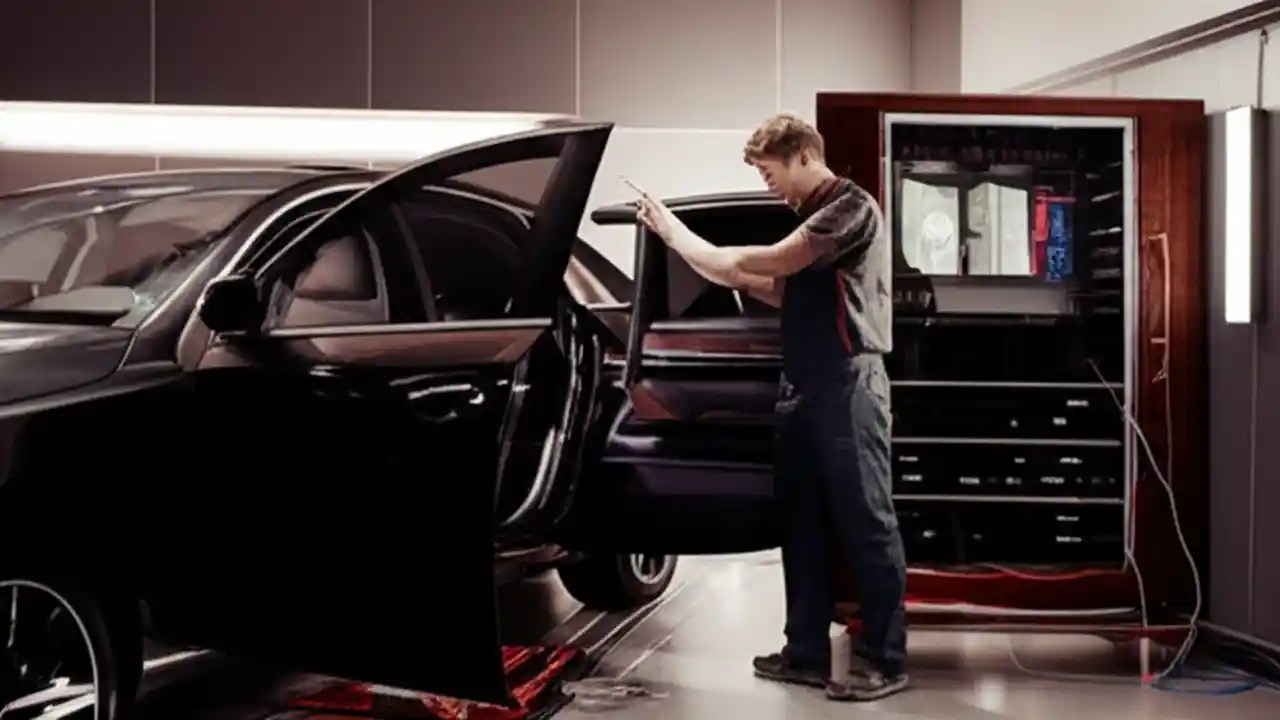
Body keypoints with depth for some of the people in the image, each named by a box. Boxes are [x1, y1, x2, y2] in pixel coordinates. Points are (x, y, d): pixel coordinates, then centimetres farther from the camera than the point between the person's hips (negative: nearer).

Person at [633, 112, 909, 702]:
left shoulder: (851, 207, -10)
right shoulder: (809, 216, 19)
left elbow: (769, 261, -16)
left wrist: (678, 235, -6)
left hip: (848, 386, -9)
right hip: (800, 387, 9)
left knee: (866, 524, -4)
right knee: (802, 526, 10)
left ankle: (884, 660, 1)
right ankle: (808, 653, 17)